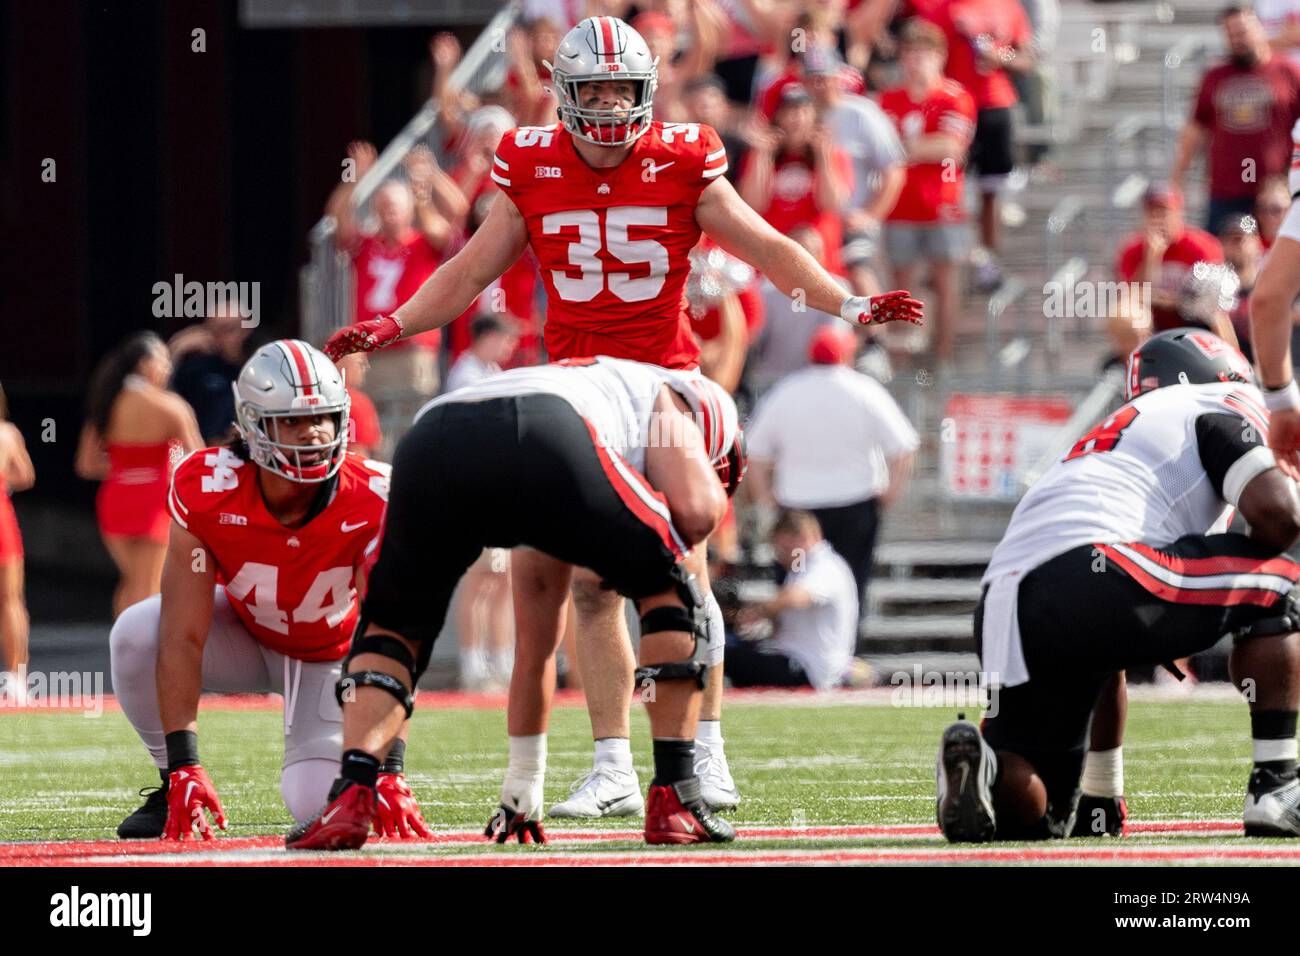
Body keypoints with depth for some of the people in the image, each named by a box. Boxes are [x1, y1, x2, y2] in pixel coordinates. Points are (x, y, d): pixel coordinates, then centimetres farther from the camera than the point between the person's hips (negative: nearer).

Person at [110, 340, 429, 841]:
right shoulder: (206, 492, -32)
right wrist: (184, 767, -38)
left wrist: (387, 775, -40)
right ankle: (173, 787, -8)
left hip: (330, 653, -1)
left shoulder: (371, 504, -33)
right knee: (137, 635, -30)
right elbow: (183, 639, -33)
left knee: (318, 804, -21)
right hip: (246, 635, 1)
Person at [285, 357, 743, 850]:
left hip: (429, 444, 5)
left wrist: (524, 788, 54)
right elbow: (698, 511, 13)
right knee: (668, 593, 20)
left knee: (392, 627, 29)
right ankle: (675, 802, 14)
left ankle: (350, 797, 7)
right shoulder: (664, 392, 36)